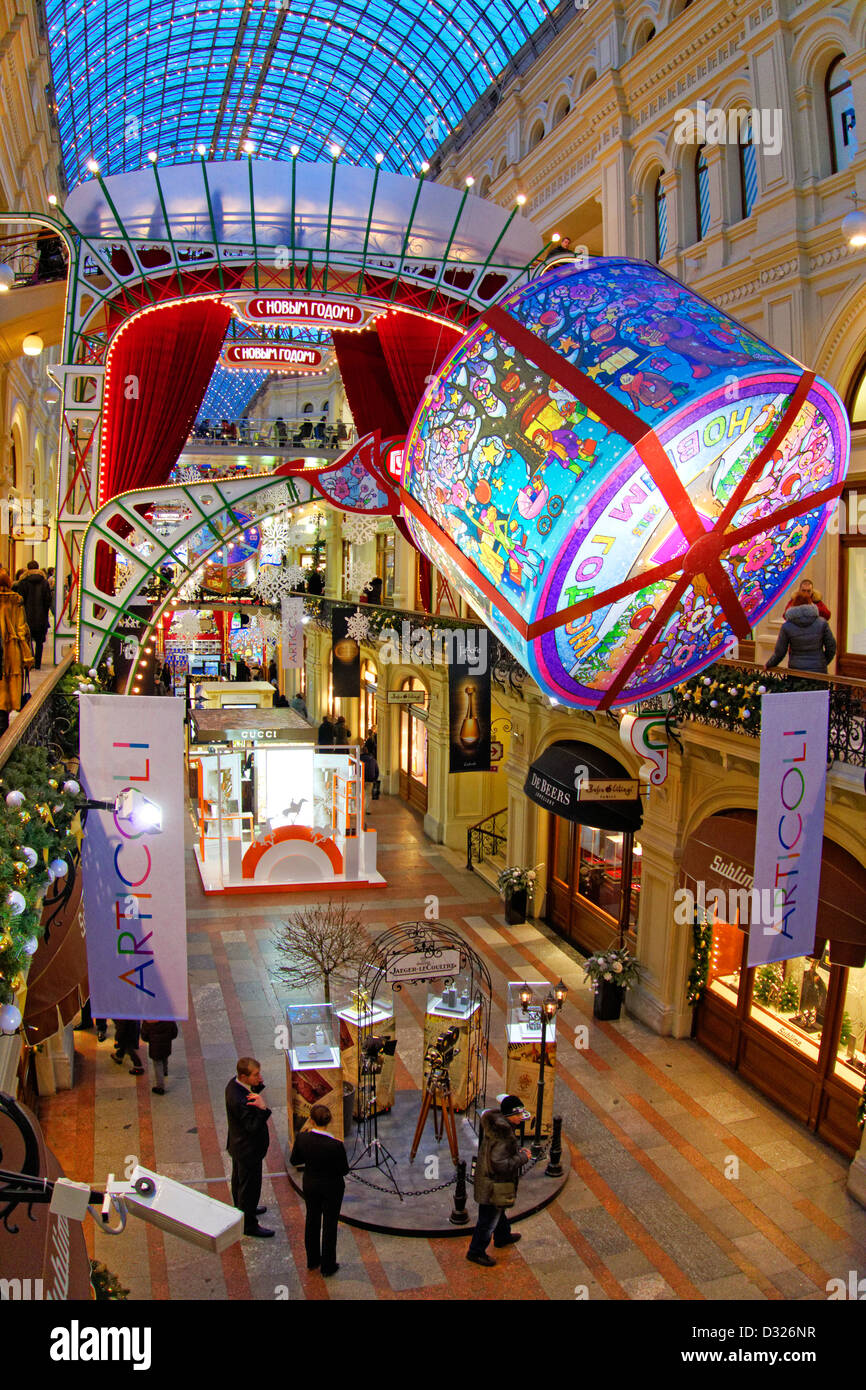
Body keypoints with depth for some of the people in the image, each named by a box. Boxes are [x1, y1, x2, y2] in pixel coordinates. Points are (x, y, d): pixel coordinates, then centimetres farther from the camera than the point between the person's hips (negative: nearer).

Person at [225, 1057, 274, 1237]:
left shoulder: (234, 1084, -10)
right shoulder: (241, 1101, -38)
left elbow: (250, 1094, 7)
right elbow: (254, 1127, -34)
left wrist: (258, 1086, -13)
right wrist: (262, 1109, -47)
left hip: (238, 1144, 10)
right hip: (248, 1149, -10)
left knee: (239, 1178, 29)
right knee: (249, 1185, 9)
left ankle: (242, 1209, 51)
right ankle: (249, 1225, 27)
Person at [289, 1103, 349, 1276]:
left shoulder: (302, 1138, -21)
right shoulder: (335, 1145, -31)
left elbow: (294, 1161, -5)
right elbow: (344, 1170, -18)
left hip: (310, 1185, 4)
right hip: (331, 1187, -3)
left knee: (312, 1220, 25)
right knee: (329, 1224, 16)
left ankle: (312, 1260, 42)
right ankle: (327, 1266, 30)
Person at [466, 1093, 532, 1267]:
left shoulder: (495, 1124, -4)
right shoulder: (503, 1135, -33)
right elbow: (501, 1164, -34)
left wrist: (519, 1151, 0)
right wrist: (523, 1157, -22)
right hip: (495, 1186, -10)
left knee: (498, 1211, 31)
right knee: (489, 1219, 8)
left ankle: (502, 1237, 53)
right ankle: (476, 1251, 24)